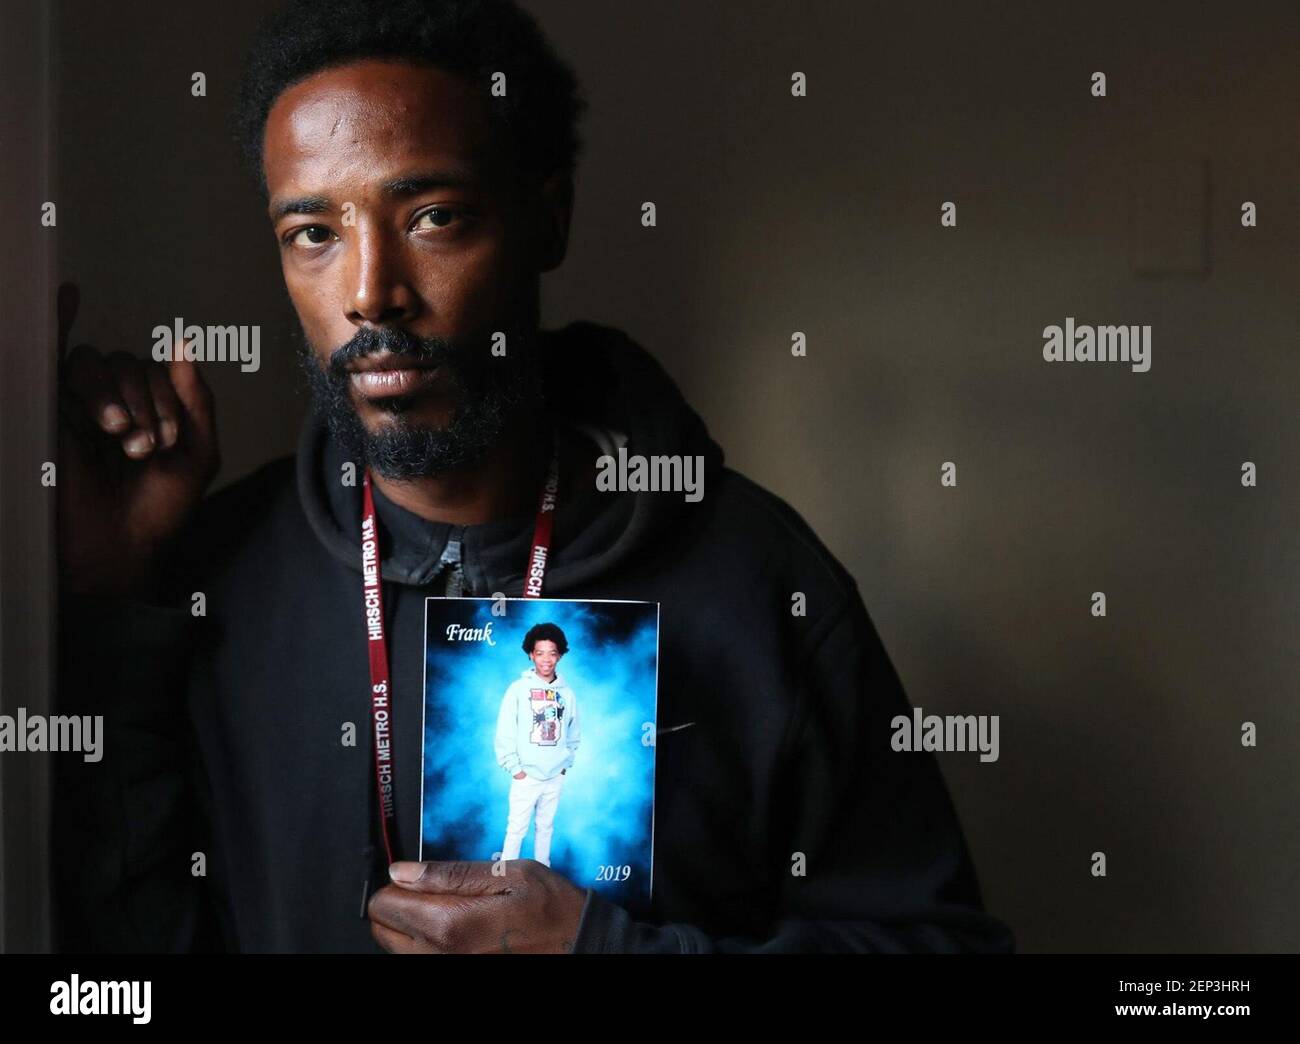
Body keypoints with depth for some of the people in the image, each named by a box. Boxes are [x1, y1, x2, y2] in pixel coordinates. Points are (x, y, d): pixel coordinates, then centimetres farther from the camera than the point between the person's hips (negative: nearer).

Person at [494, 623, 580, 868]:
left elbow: (574, 733, 14)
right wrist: (514, 767, -10)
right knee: (516, 829, -1)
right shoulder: (518, 689, -6)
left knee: (546, 827, 13)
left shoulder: (566, 694, 4)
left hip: (555, 776, 3)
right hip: (526, 776, -3)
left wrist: (565, 763, 7)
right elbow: (505, 732, -7)